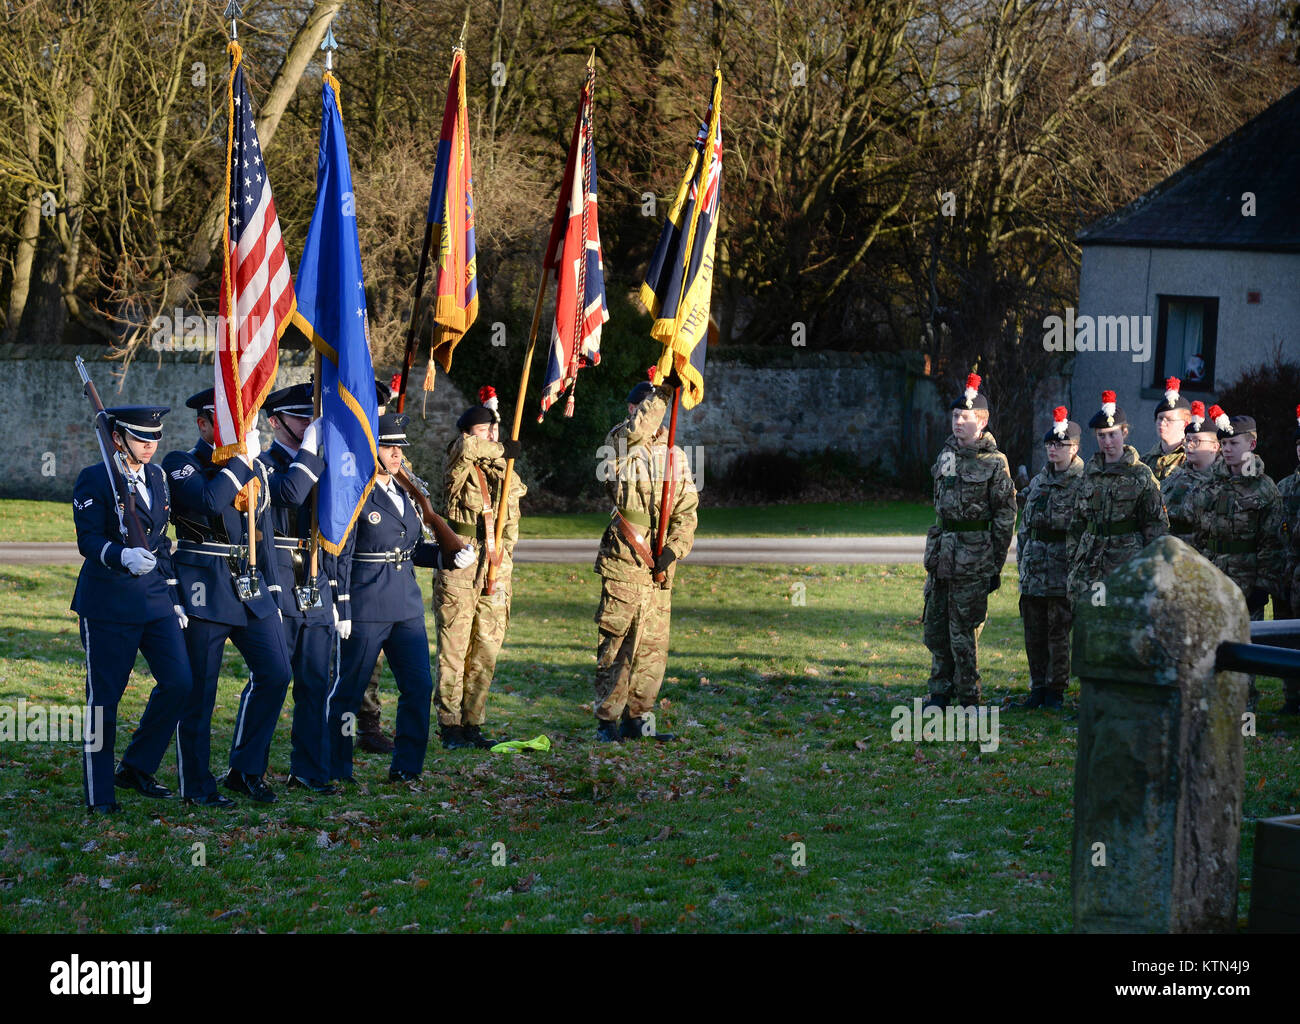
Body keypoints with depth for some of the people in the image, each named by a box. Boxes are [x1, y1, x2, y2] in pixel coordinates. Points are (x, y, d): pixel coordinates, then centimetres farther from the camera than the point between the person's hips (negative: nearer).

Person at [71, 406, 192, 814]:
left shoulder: (156, 477, 14)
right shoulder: (94, 480, -7)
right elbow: (88, 540, -15)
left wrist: (174, 598, 16)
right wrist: (122, 556, -34)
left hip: (155, 597, 6)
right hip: (108, 601, -6)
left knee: (178, 681, -5)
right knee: (104, 695, -1)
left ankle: (136, 768, 13)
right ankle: (99, 794, 8)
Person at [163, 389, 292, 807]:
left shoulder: (256, 467, 15)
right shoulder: (182, 465, -5)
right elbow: (209, 505, -25)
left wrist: (272, 590, 17)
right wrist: (240, 461, -17)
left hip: (251, 584, 6)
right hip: (204, 588, -6)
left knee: (276, 672, -1)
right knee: (198, 689, -1)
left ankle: (245, 770, 12)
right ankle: (196, 786, 9)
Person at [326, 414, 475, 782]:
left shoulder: (403, 493, 14)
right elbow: (338, 555, -11)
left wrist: (450, 557, 3)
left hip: (406, 605, 7)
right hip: (366, 608, -7)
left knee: (419, 685, 4)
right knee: (348, 689, 2)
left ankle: (406, 767, 13)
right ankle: (335, 771, 12)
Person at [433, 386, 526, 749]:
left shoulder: (505, 475, 15)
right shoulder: (459, 468, -2)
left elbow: (512, 522, 16)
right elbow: (465, 447, -26)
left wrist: (503, 552, 1)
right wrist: (501, 450, -14)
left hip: (495, 571, 6)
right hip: (459, 567, -5)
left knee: (486, 652, 6)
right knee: (454, 650, -6)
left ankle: (472, 725, 13)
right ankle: (450, 726, -3)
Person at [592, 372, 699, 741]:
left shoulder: (675, 456, 17)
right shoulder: (618, 442, 3)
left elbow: (687, 510, 12)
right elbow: (635, 430, -23)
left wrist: (674, 548, -4)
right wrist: (663, 391, -24)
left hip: (660, 567, 5)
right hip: (624, 559, -5)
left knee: (654, 644, 6)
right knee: (616, 642, -4)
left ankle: (637, 717, 15)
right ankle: (607, 721, 0)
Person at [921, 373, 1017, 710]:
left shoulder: (994, 463, -8)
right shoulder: (946, 453, 10)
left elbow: (1005, 516, -6)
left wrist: (996, 565, -7)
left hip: (972, 559, -6)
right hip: (941, 554, 6)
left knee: (963, 631, -3)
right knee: (934, 625, 9)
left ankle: (969, 700, 7)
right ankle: (940, 692, 21)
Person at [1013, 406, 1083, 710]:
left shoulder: (1084, 484, -5)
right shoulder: (1039, 481, 14)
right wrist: (1021, 558, 13)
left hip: (1063, 566, -6)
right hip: (1034, 566, 6)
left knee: (1058, 630, -1)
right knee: (1034, 629, 8)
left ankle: (1056, 690, 8)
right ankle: (1038, 688, 16)